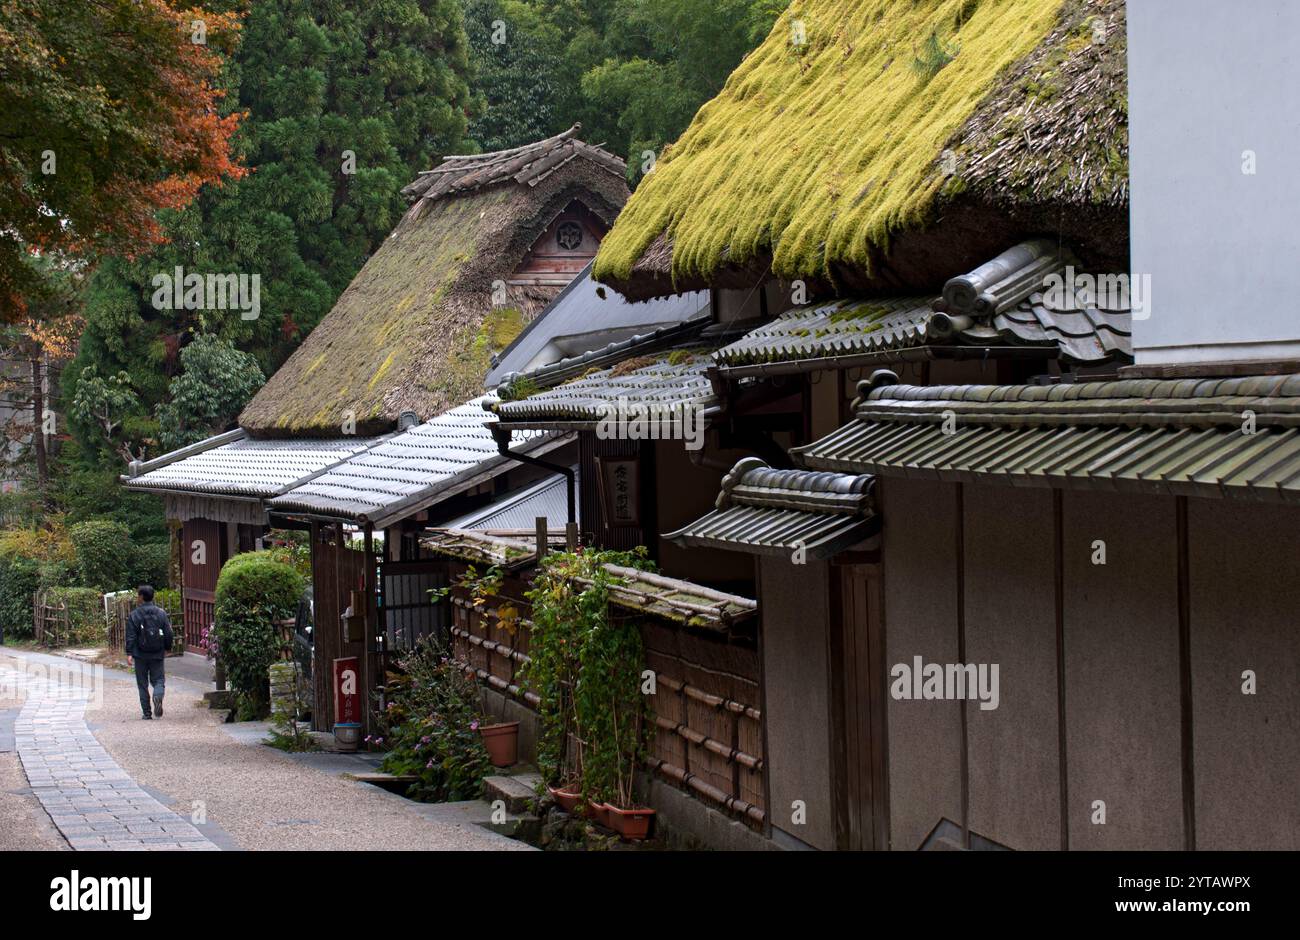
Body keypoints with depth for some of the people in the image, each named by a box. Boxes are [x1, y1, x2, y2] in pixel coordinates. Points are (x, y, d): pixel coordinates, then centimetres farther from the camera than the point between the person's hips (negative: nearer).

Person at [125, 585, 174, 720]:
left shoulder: (134, 615, -6)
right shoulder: (161, 613, 1)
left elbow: (130, 636, -9)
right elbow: (168, 634, 4)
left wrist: (129, 654, -9)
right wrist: (167, 649, 17)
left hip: (140, 655, -2)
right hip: (157, 654, 2)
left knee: (142, 684, 7)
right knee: (158, 680, 9)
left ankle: (146, 713, 6)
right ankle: (158, 696, -24)